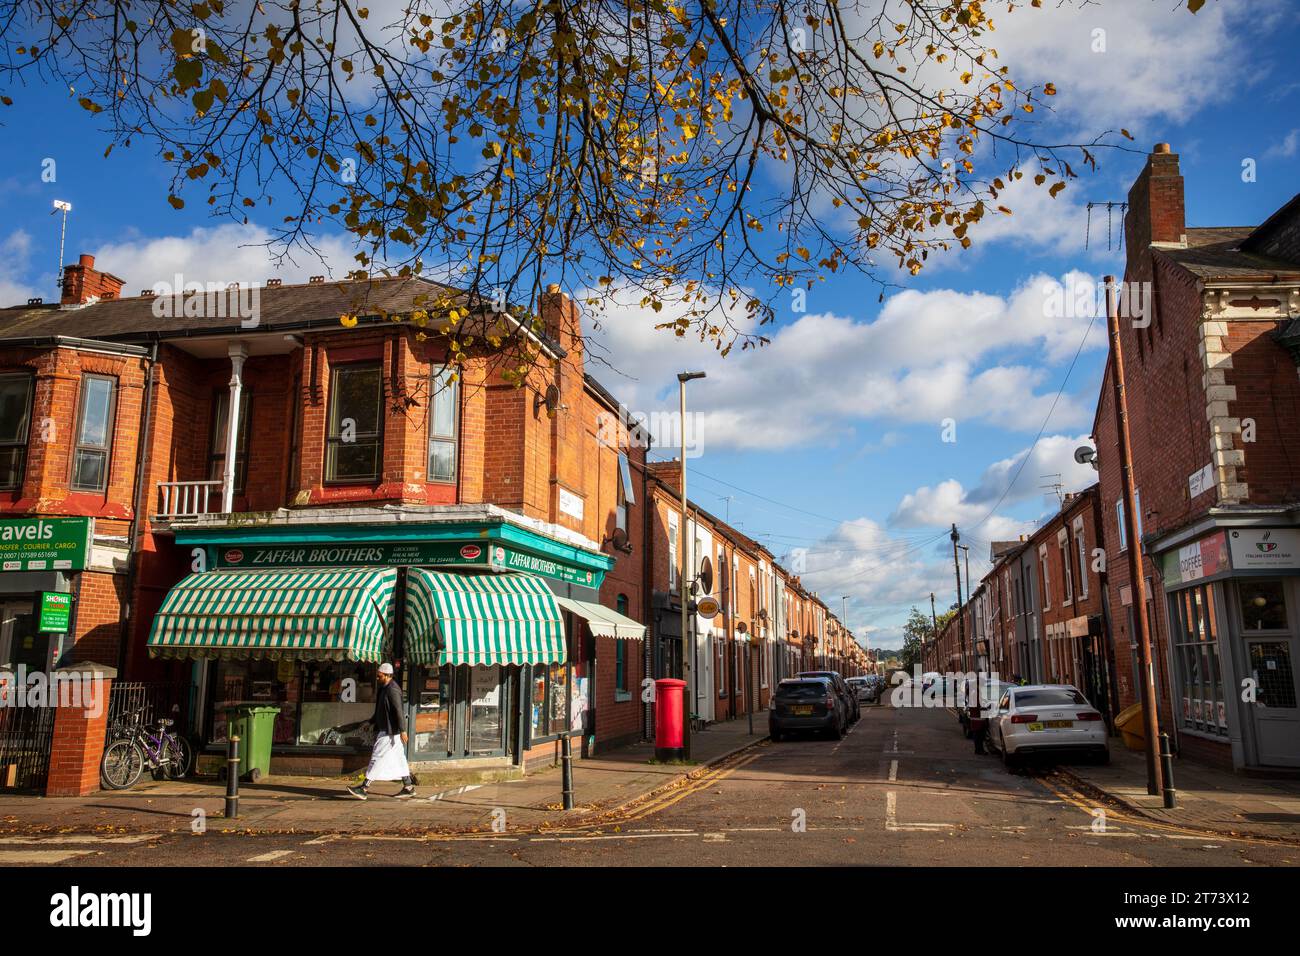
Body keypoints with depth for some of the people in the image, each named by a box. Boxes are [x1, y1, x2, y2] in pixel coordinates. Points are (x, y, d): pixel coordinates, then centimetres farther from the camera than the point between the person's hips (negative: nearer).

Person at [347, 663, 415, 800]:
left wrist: (402, 730, -26)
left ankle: (364, 788, -3)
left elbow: (399, 711, -23)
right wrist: (371, 722, 25)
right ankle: (408, 788, 16)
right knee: (398, 759, 11)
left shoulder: (392, 690, -18)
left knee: (377, 758, -7)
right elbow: (380, 710, 27)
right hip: (385, 729, 10)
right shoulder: (384, 688, 15)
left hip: (390, 731, -10)